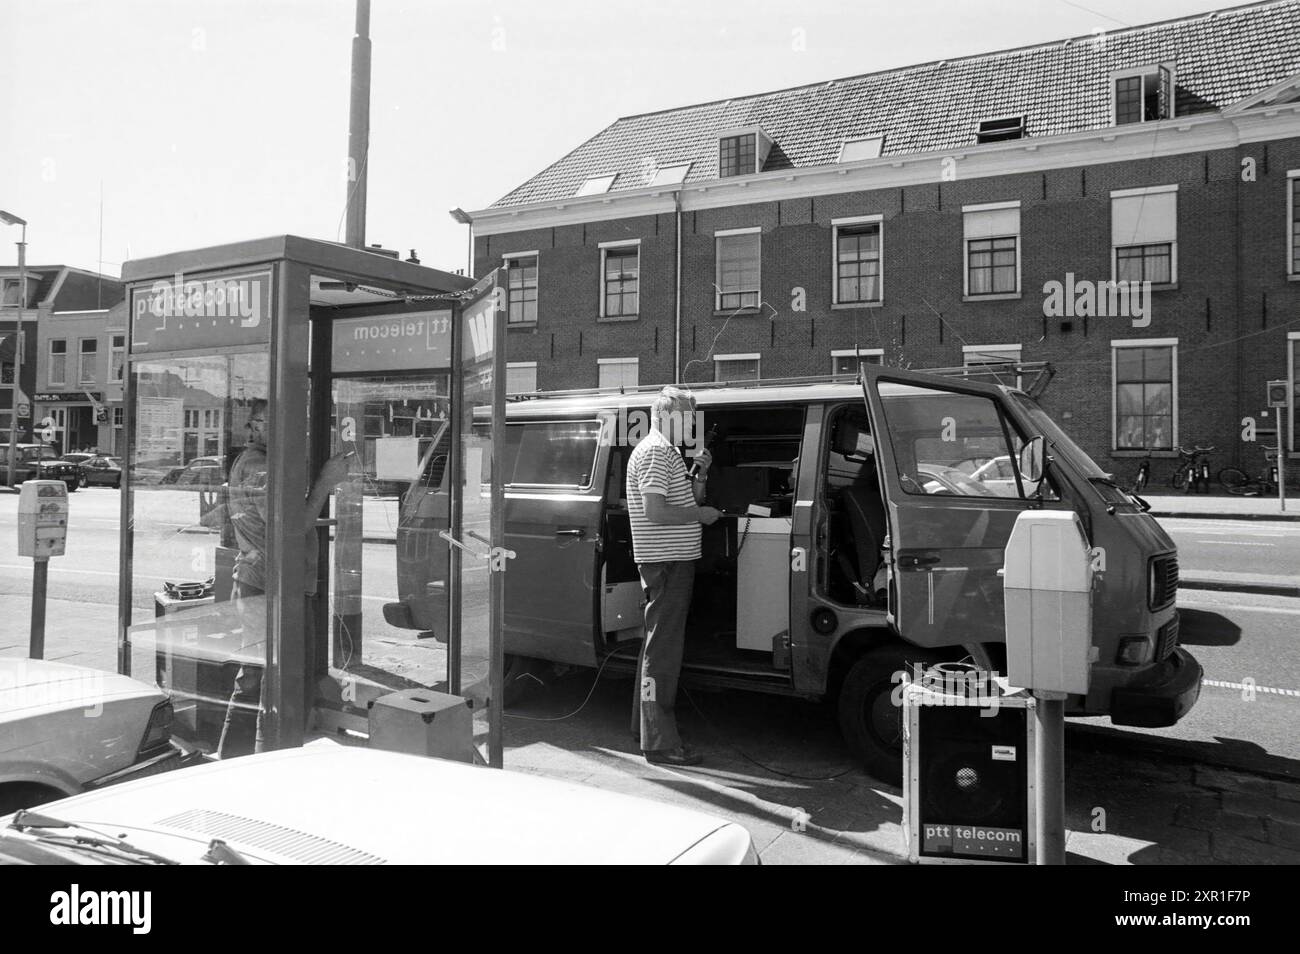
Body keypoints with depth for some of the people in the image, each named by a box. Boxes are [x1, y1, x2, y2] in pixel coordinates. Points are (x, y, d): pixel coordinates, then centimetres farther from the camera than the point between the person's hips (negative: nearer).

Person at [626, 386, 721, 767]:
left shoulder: (667, 452, 19)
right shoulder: (655, 452, -14)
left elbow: (687, 501, 21)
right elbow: (655, 511, -24)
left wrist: (700, 474, 6)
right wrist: (701, 514, -13)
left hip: (671, 561, 11)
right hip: (667, 562, -11)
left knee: (657, 645, 18)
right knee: (663, 651, -7)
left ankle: (645, 725, 29)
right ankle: (660, 742, -3)